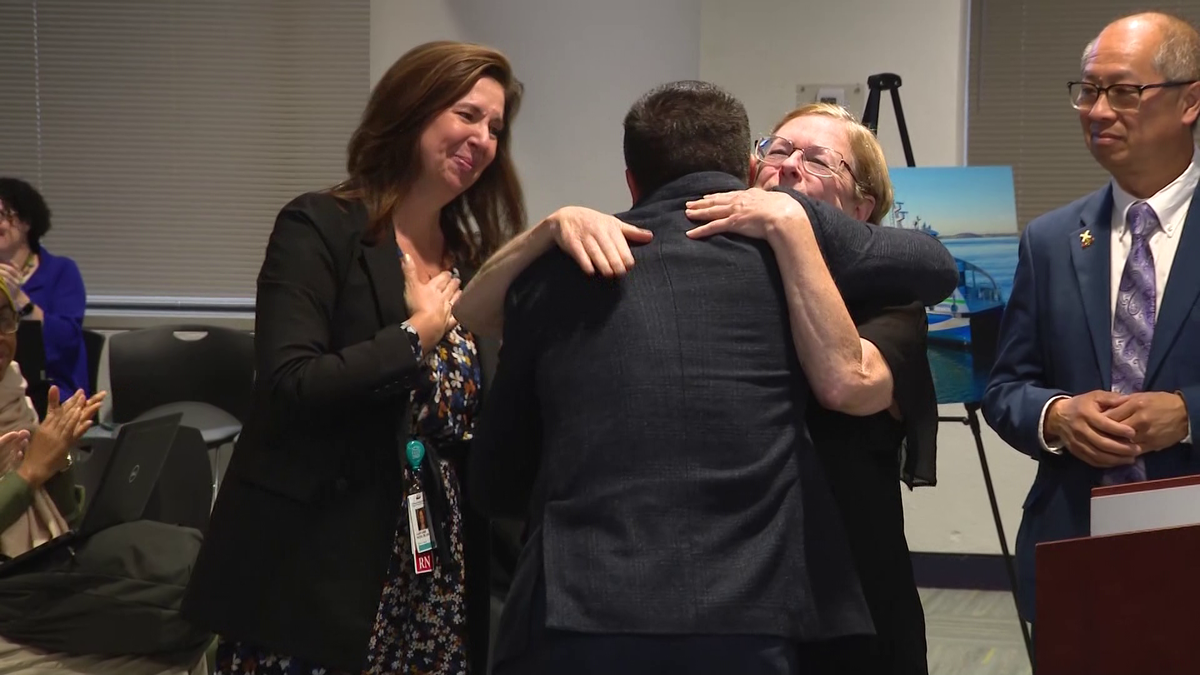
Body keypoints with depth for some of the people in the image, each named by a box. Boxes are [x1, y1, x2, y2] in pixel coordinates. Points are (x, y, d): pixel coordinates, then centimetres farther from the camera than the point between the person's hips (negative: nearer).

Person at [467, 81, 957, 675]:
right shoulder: (793, 225, 9)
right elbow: (938, 266, 27)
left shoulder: (556, 268, 13)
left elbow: (493, 484, 18)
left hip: (573, 617, 1)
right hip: (744, 618, -1)